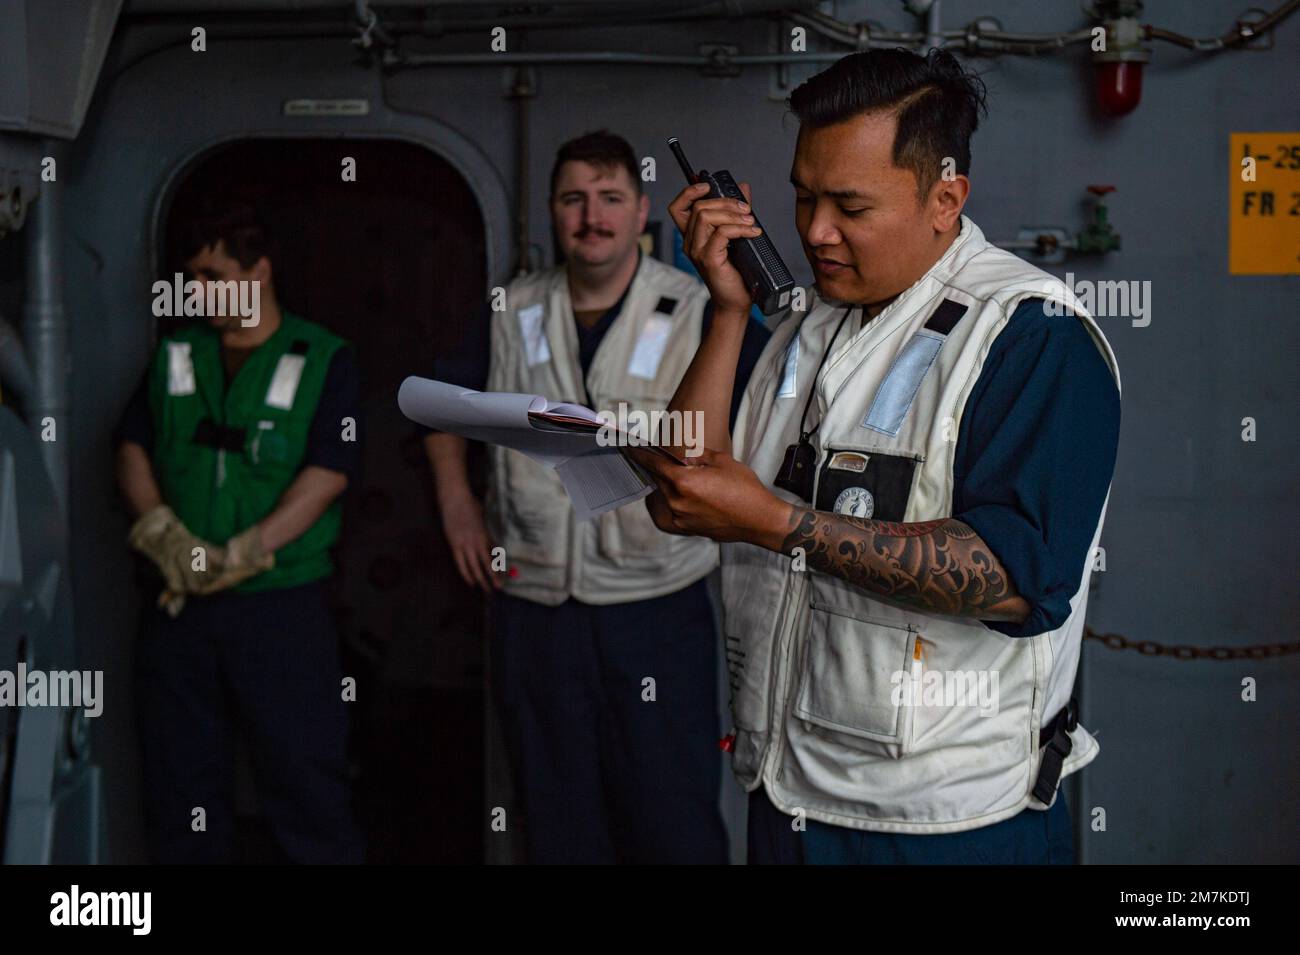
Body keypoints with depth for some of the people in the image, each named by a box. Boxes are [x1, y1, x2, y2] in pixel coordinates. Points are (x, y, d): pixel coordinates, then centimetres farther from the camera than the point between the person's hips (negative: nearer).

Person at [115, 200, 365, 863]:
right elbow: (131, 448, 8)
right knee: (179, 783, 11)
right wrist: (162, 532, -10)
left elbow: (328, 474, -10)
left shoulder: (323, 359, 0)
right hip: (177, 604, 5)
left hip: (281, 603, -4)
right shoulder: (175, 355, 14)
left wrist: (239, 556, -17)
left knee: (304, 779, -3)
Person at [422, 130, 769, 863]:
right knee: (559, 827, 16)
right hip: (533, 609, 4)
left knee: (674, 828, 3)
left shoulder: (701, 315, -6)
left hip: (657, 611, -3)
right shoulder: (511, 318, 6)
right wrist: (458, 505, 12)